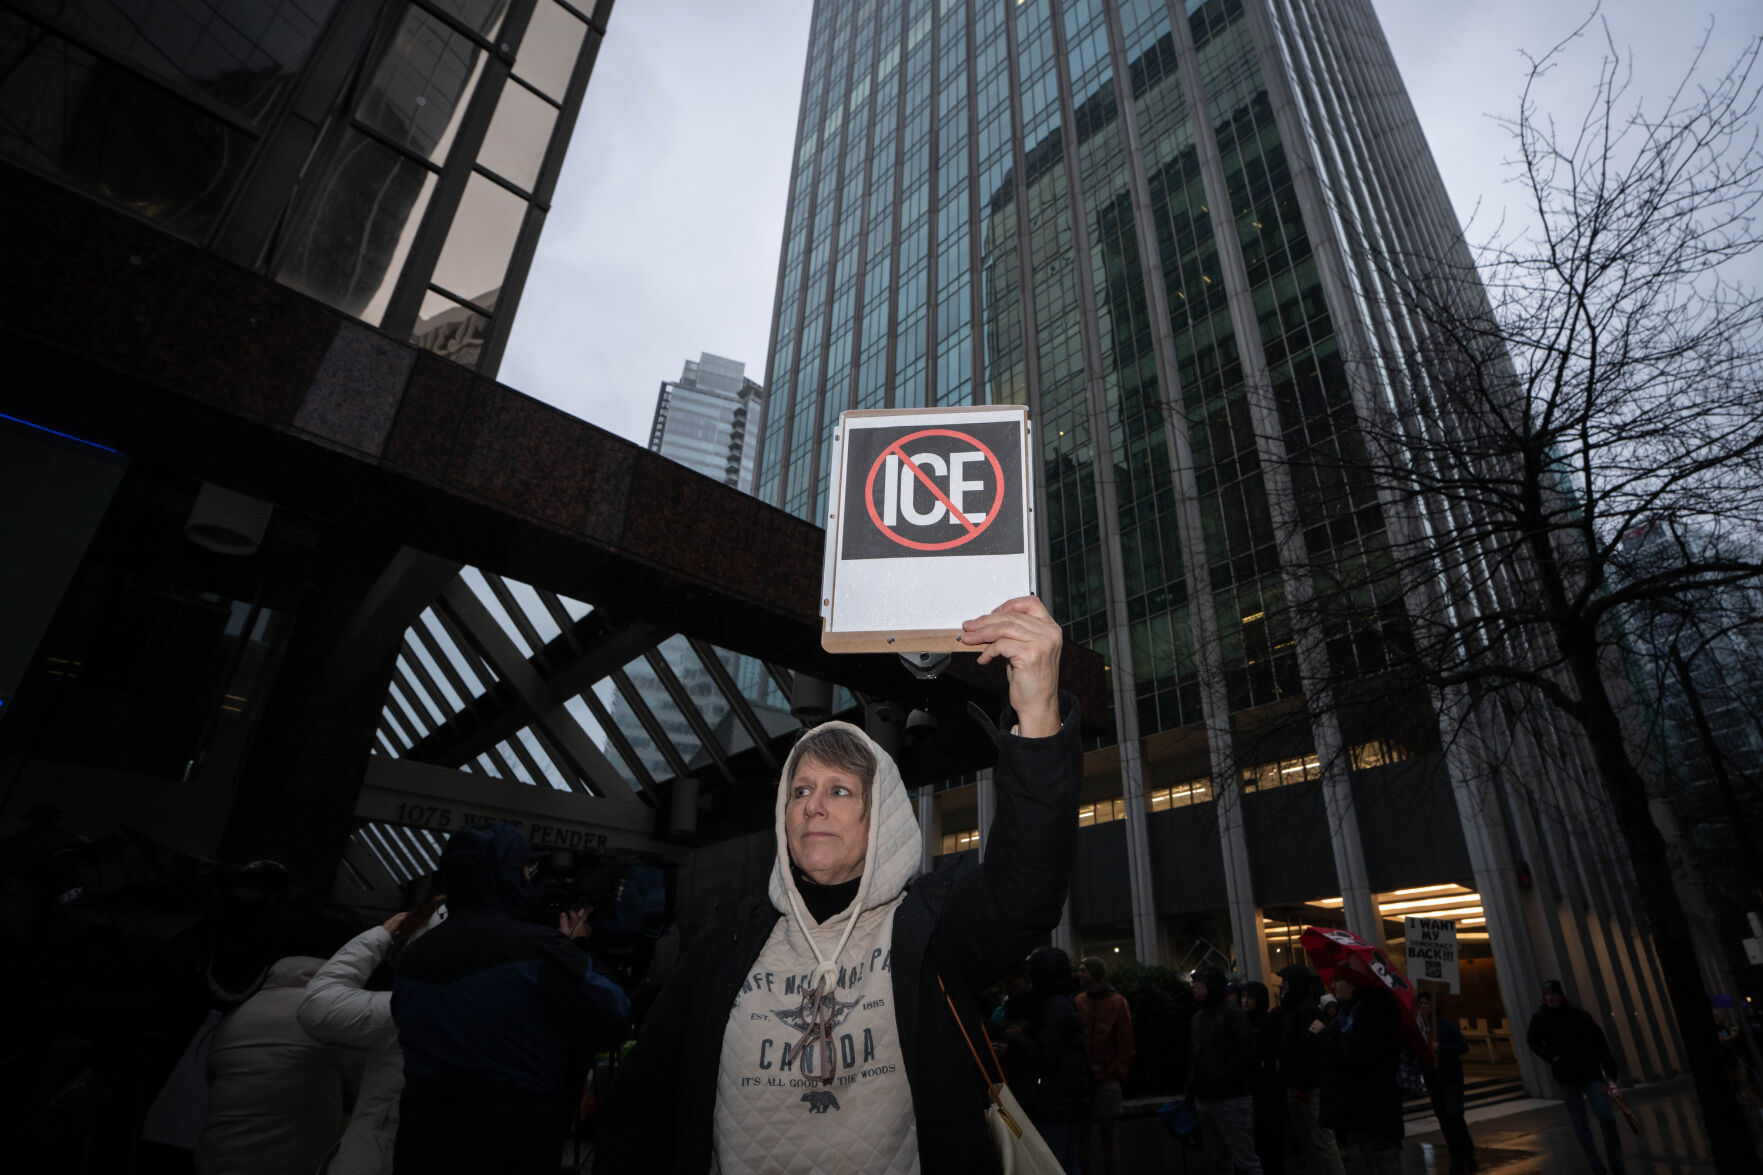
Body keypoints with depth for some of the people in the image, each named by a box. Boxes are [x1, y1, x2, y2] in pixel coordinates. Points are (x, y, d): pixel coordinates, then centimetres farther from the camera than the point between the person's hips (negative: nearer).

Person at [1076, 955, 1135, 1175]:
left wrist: (1121, 1074, -2)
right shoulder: (1079, 1001, 5)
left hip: (1107, 1080, -2)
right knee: (1082, 1134, 3)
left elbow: (1125, 1043, 1)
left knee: (1109, 1134, 5)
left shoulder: (1117, 1002, 0)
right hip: (1082, 1079, 2)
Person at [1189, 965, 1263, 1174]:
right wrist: (1191, 1090, 13)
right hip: (1203, 1101, 7)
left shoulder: (1231, 1013, -7)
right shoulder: (1198, 1016, 15)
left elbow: (1245, 1054, -15)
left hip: (1230, 1100, -7)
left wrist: (1220, 1079, -16)